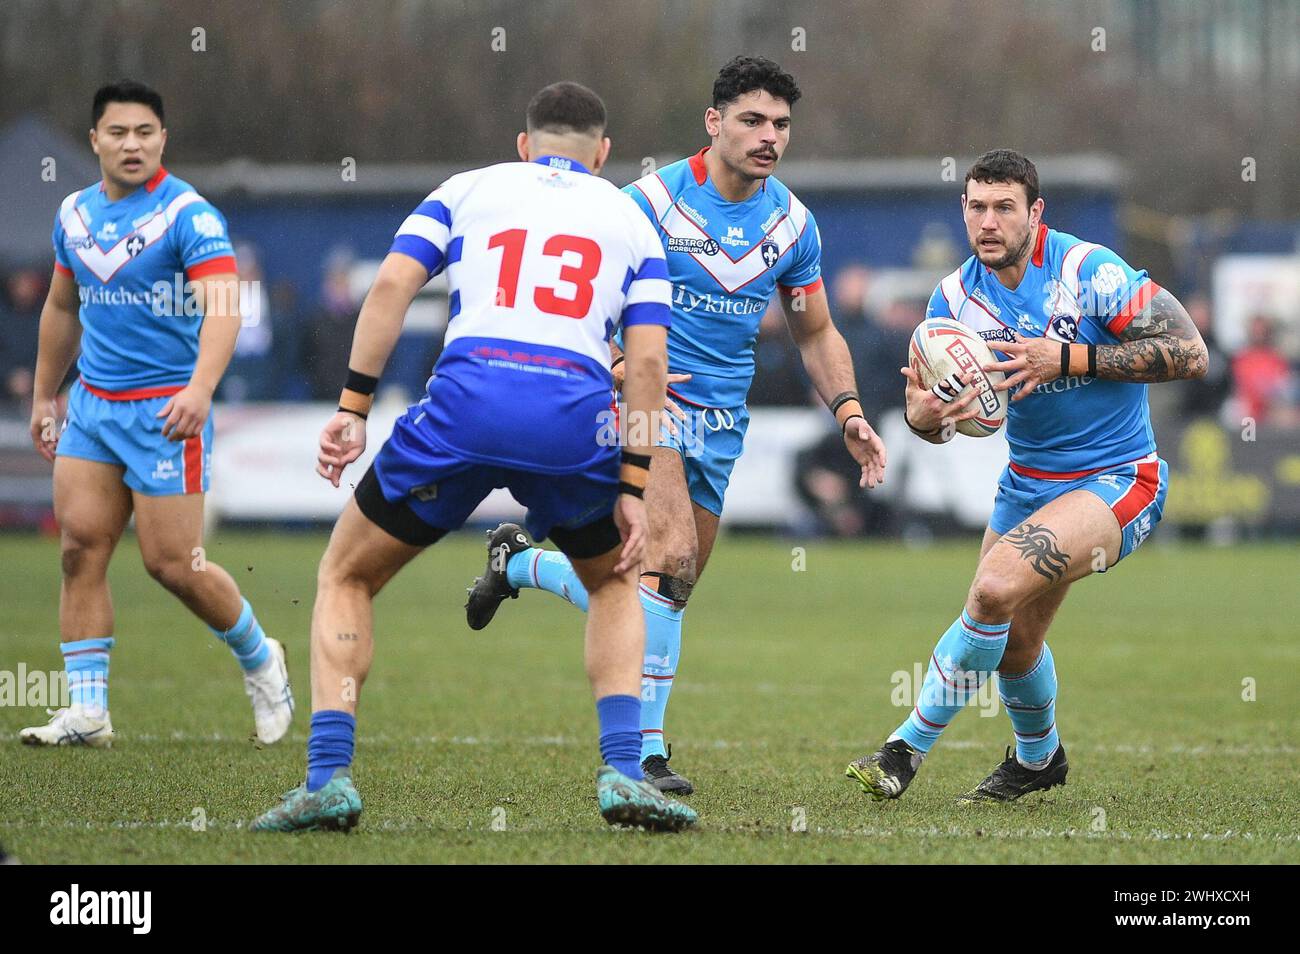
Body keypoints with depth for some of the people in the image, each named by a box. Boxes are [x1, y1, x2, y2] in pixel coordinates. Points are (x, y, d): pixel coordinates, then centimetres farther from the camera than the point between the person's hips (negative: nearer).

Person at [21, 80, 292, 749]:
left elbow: (222, 306, -25)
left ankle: (259, 660, 20)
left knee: (172, 564, -5)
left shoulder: (190, 215, -13)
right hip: (92, 405, 6)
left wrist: (201, 387, -40)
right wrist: (43, 394, 26)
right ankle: (87, 711, -1)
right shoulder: (75, 213, 9)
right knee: (79, 550, -4)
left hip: (165, 410, -6)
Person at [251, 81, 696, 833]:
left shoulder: (468, 189, 21)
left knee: (346, 578, 19)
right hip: (576, 422, 1)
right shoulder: (629, 220, 23)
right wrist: (632, 488, 10)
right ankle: (623, 772, 12)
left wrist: (353, 407, 4)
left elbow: (393, 284, 4)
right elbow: (648, 358, 10)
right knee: (614, 584, 30)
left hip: (464, 404, -1)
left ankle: (329, 777, 4)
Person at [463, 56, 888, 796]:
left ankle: (518, 562, 30)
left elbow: (816, 333, 17)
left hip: (721, 422, 6)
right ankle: (645, 749, -18)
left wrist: (849, 411, 2)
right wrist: (617, 366, -22)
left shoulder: (792, 222, 6)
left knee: (671, 590, 7)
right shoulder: (652, 201, -9)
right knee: (673, 557, -24)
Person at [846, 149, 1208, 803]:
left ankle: (908, 748, -14)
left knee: (996, 589, -27)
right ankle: (1038, 758, 48)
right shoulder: (956, 297, -3)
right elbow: (931, 415, 3)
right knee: (1012, 639, 17)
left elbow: (1189, 353, -21)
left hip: (1116, 480, -7)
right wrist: (924, 415, -24)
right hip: (1029, 480, 7)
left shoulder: (1088, 270, -19)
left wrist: (1067, 359, -26)